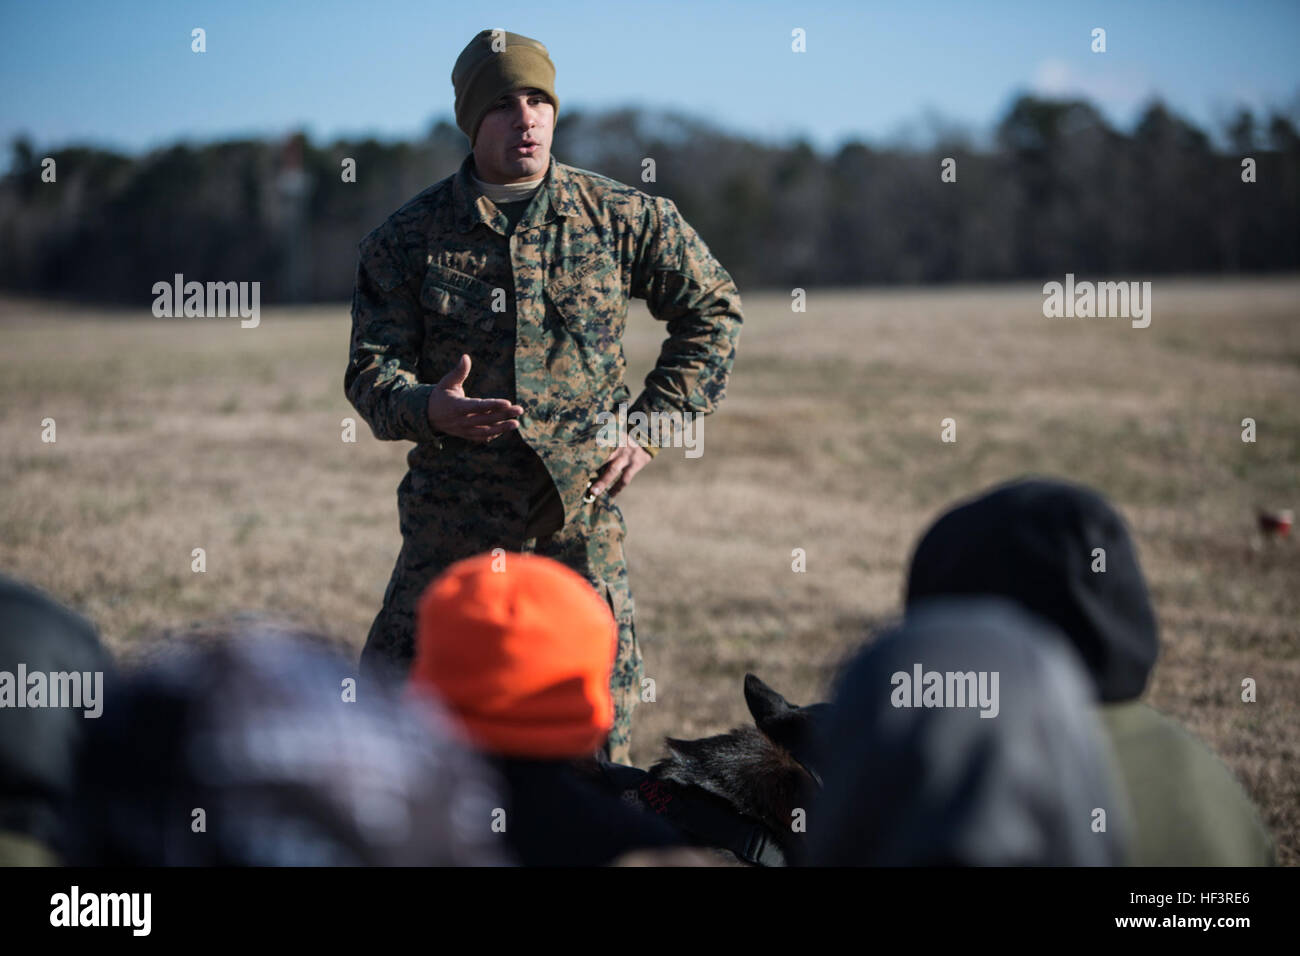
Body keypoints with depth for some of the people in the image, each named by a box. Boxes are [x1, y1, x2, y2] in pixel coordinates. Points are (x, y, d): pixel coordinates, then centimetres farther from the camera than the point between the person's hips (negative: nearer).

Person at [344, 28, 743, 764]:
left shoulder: (622, 218, 3)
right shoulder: (409, 238, 2)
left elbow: (713, 309, 15)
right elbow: (371, 371, -2)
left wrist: (654, 425, 6)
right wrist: (430, 408, -25)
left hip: (581, 519, 0)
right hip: (452, 525, 0)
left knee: (602, 744, 2)